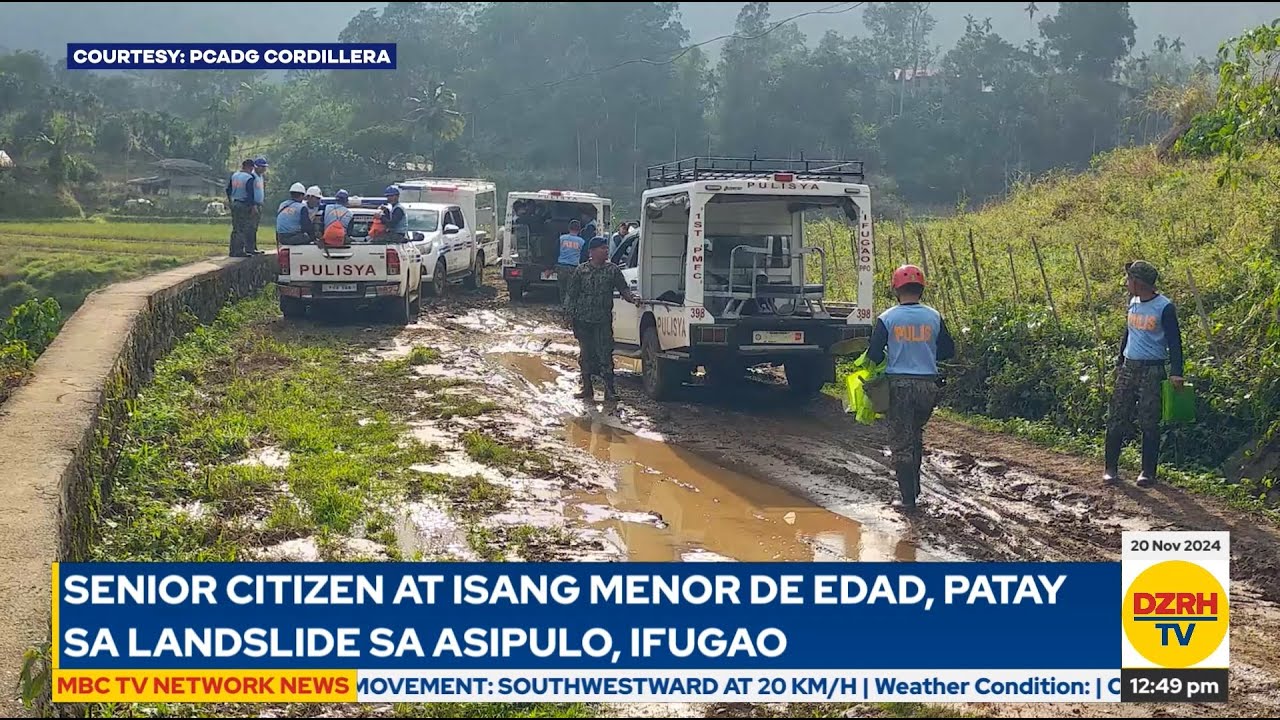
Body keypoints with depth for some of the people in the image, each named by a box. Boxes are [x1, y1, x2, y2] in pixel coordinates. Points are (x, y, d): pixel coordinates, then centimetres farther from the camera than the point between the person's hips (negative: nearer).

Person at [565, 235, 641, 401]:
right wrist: (572, 316, 2)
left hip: (603, 321, -1)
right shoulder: (580, 271, 3)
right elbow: (572, 295, 6)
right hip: (583, 320, 1)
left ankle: (610, 390, -5)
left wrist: (633, 297, -15)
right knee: (586, 356, 8)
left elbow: (623, 288, 6)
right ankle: (587, 389, 18)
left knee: (605, 355, -7)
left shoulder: (613, 270, 4)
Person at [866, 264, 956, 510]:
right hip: (928, 384, 3)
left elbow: (874, 355, -6)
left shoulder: (887, 319, -6)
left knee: (901, 442, 4)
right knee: (916, 435, 22)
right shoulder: (934, 317, 0)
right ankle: (914, 487, 27)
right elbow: (948, 350, 7)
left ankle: (908, 496, 1)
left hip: (899, 384, -3)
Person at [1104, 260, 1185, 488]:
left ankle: (1148, 472, 6)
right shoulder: (1133, 302, 10)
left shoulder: (1164, 307, -9)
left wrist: (1176, 372, -17)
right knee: (1116, 419, 2)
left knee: (1149, 424, -2)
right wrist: (1119, 363, 22)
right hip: (1128, 368, 6)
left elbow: (1174, 342, -10)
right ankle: (1111, 468, 8)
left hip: (1152, 370, -6)